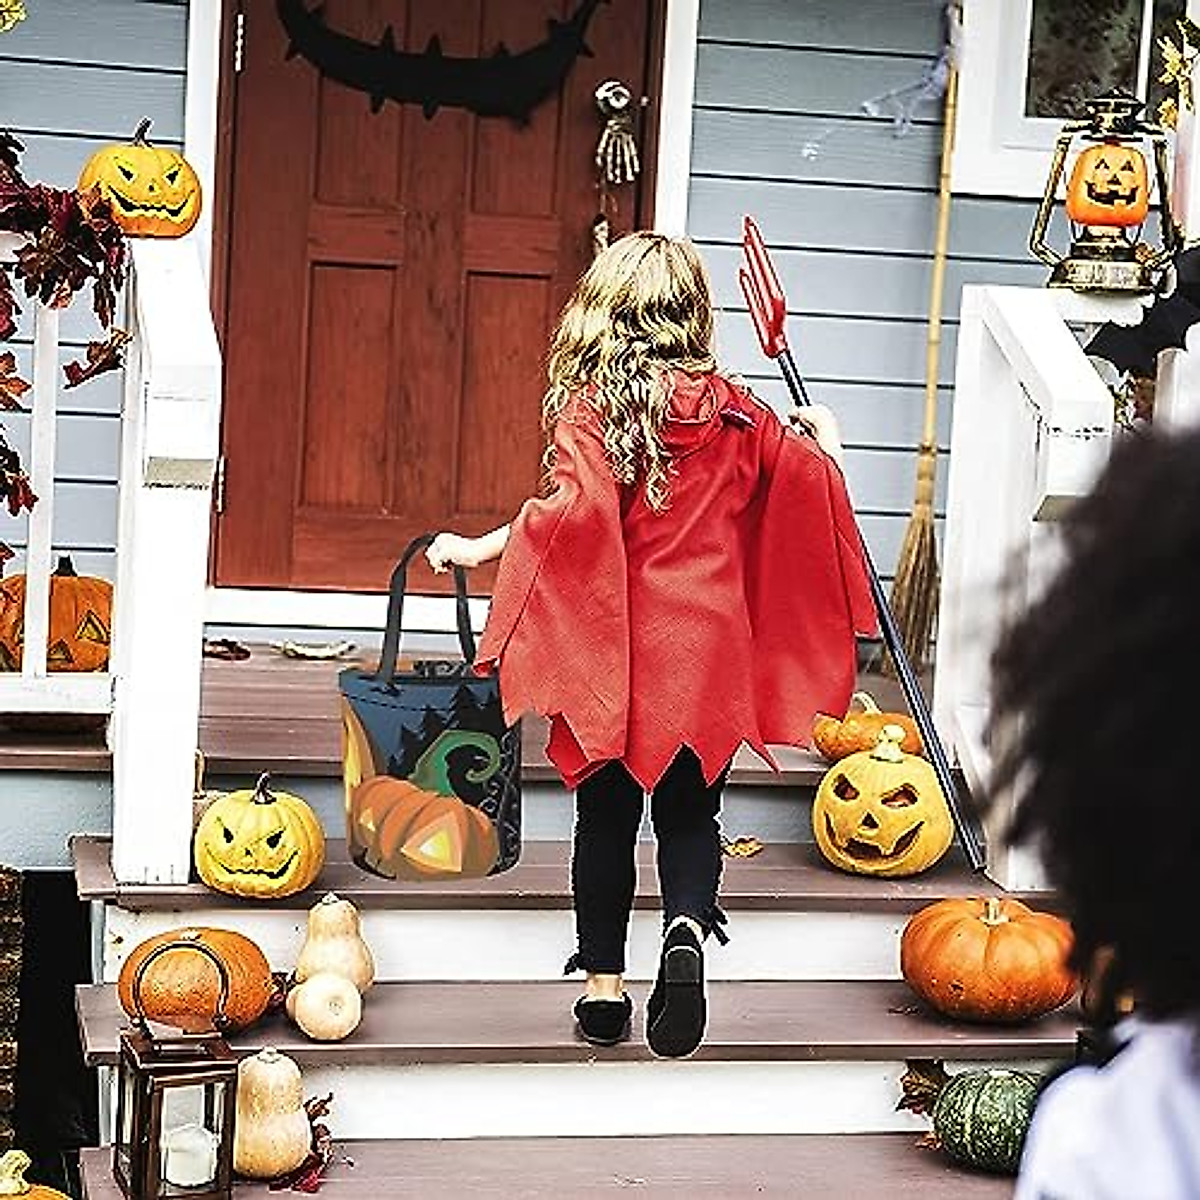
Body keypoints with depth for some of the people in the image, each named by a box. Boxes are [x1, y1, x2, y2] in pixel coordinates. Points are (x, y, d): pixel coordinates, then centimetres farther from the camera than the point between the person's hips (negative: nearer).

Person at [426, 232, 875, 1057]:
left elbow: (576, 507, -24)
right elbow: (813, 479, 11)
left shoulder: (589, 408, -9)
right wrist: (827, 444, 33)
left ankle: (605, 986, 16)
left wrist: (477, 549, -16)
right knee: (690, 812, 12)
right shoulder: (730, 410, 2)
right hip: (707, 648, 2)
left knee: (607, 816, 11)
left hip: (611, 648, -2)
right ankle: (687, 927, -16)